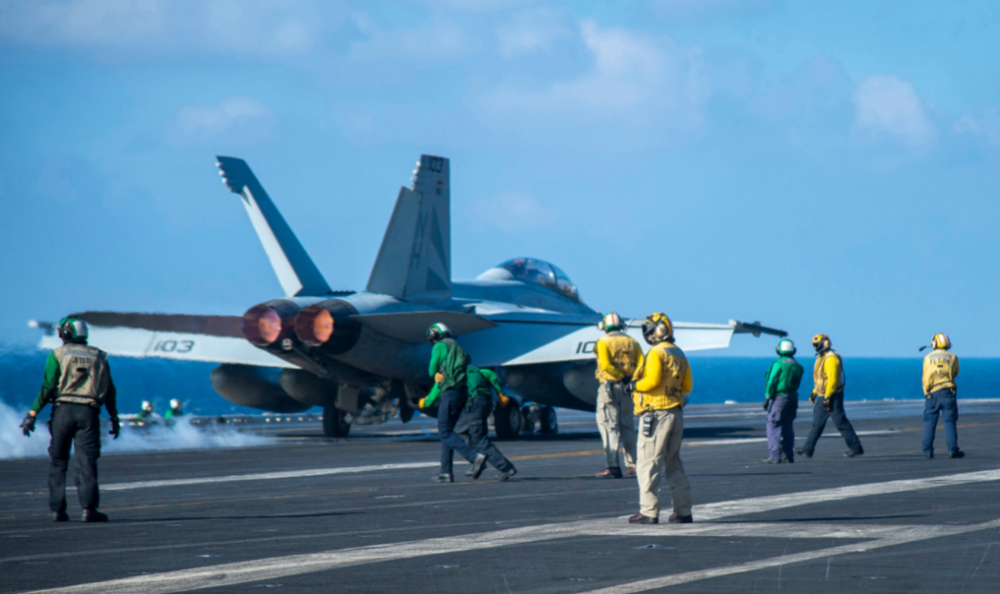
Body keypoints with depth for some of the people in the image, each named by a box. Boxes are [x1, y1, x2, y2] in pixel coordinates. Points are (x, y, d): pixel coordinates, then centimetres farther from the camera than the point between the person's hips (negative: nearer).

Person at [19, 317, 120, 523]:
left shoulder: (58, 354, 4)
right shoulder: (99, 356, 13)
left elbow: (47, 386, -4)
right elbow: (109, 390, 12)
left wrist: (32, 414, -4)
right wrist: (114, 417, 18)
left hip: (63, 410, -1)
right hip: (89, 412, 1)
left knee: (58, 461, 7)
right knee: (86, 461, -4)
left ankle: (57, 509, 4)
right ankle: (89, 507, -16)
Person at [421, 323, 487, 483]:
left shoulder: (439, 347, 0)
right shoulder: (458, 348, 23)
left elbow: (432, 372, -1)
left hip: (451, 391, -8)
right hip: (463, 391, 8)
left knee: (444, 432, -8)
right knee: (446, 431, 12)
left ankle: (475, 456, -22)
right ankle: (446, 472, 8)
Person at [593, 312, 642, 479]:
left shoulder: (603, 342, -4)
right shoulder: (632, 342, 10)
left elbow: (606, 364, -18)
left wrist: (620, 375, -10)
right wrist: (630, 378, -2)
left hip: (609, 386, -5)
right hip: (627, 388, 5)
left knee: (608, 425, -4)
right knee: (627, 426, 14)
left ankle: (612, 466, -10)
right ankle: (632, 464, 13)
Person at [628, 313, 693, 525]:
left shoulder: (656, 353, -11)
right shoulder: (679, 354, 14)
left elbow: (652, 381, -21)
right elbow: (687, 387, 15)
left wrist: (634, 386, -5)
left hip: (656, 412, -8)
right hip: (676, 412, 8)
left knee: (649, 463, -6)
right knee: (673, 463, 14)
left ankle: (649, 511, -9)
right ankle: (683, 511, 13)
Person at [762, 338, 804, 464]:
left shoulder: (778, 364, -11)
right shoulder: (797, 365, 10)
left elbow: (772, 382, -12)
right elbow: (797, 383, 11)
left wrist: (767, 397, -9)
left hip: (780, 397, -7)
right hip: (793, 397, 7)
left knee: (773, 426, -4)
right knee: (788, 427, 12)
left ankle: (774, 455, -10)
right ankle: (788, 455, 12)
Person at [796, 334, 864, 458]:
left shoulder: (831, 358, -17)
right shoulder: (822, 358, 15)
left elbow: (832, 379, -24)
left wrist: (827, 397, -25)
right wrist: (814, 393, 22)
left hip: (833, 397, -10)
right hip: (823, 396, 10)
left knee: (841, 423, -6)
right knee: (817, 424, 10)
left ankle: (856, 447, 0)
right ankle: (807, 449, 11)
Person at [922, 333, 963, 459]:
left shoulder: (928, 358, 5)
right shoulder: (952, 358, 2)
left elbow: (925, 378, 9)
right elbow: (955, 374, 15)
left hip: (931, 393, 1)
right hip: (948, 393, -1)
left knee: (929, 422, 6)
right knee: (950, 422, 1)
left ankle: (928, 450, 2)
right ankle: (952, 450, -4)